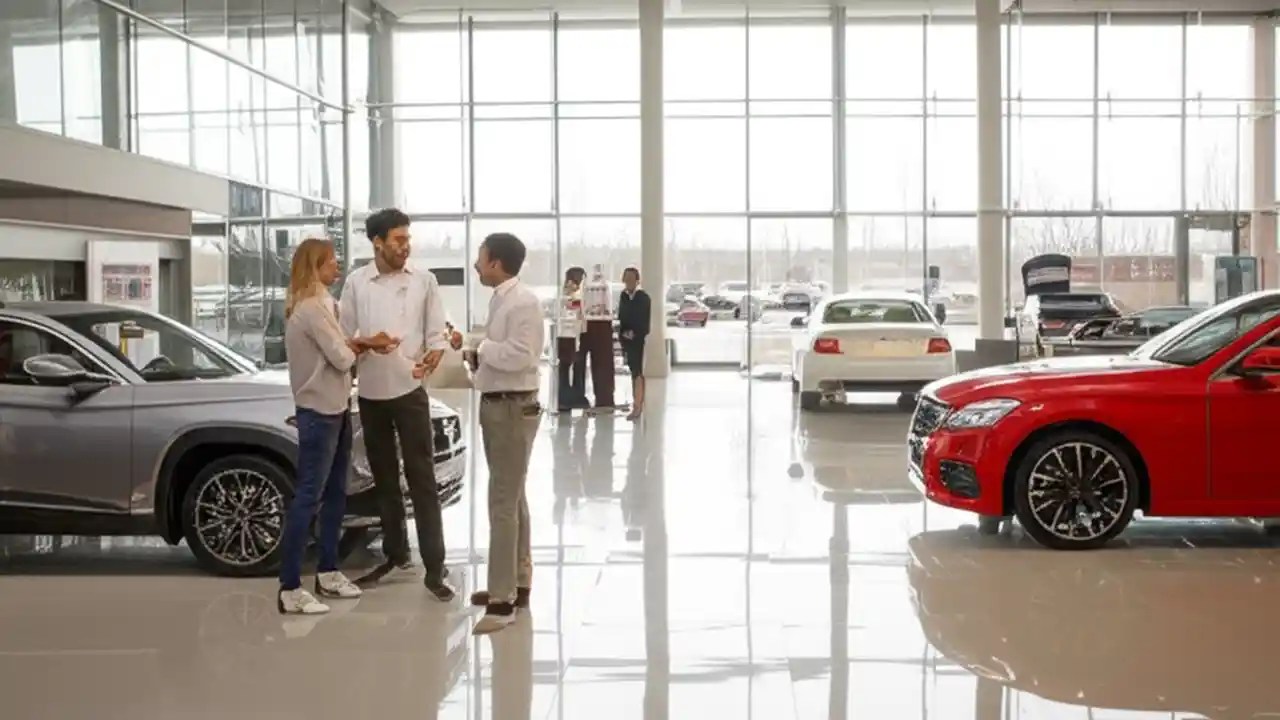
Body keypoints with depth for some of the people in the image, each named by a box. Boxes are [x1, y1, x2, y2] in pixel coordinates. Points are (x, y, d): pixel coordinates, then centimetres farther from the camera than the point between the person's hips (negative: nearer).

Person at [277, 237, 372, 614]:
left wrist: (353, 345, -6)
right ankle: (290, 589, -4)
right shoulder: (310, 308, -18)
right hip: (318, 412, -10)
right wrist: (357, 349, 1)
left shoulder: (318, 303, 14)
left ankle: (327, 572, 25)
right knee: (308, 496, -8)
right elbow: (341, 359, -18)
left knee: (335, 492, 15)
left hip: (336, 408, 10)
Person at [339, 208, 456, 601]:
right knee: (384, 478, 13)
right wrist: (367, 344, -15)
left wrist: (430, 359, -21)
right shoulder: (356, 282, 2)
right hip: (370, 394, 3)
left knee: (422, 478, -3)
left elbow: (438, 334, -1)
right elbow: (343, 336, 6)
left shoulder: (424, 280, -1)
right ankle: (396, 556, 27)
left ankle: (434, 568, -1)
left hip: (410, 391, -2)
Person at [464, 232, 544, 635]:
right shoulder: (500, 300, 12)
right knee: (512, 498, 17)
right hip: (497, 405, 10)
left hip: (513, 408, -10)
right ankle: (518, 582, 29)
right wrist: (479, 359, 0)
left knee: (502, 503, -10)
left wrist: (480, 348, -13)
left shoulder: (524, 302, -17)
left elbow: (521, 356, -26)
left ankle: (503, 598, -7)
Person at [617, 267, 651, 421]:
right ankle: (639, 403, 18)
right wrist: (623, 333, 0)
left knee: (637, 371, -11)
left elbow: (645, 321, -8)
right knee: (634, 371, 11)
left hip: (638, 338, -5)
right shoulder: (623, 296, 9)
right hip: (626, 338, 5)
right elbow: (621, 317, 12)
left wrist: (634, 333, -14)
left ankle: (637, 406, -15)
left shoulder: (644, 298, -6)